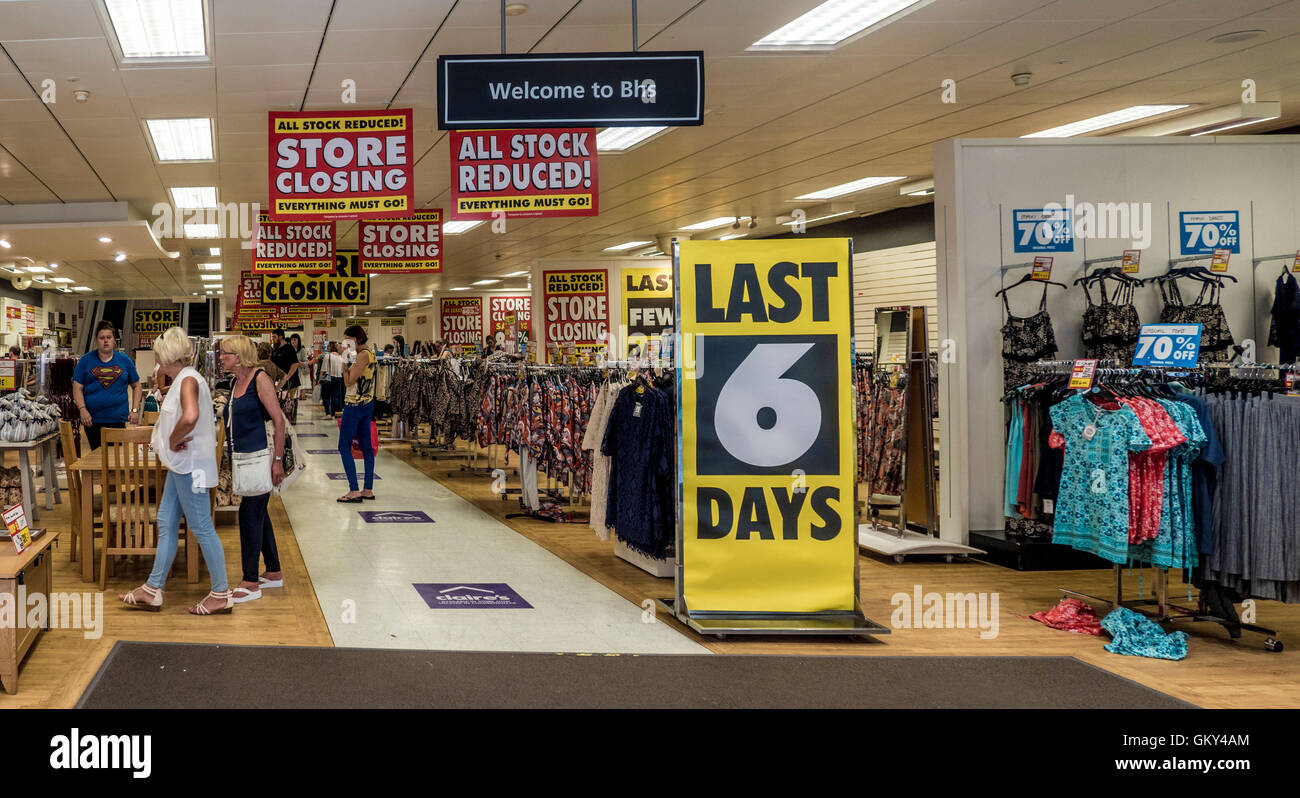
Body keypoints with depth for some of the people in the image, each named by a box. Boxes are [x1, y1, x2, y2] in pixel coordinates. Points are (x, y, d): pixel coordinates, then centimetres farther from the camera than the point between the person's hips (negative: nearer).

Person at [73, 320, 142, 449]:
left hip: (118, 419, 0)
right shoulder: (86, 360, 5)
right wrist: (83, 410, -10)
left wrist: (135, 410, 4)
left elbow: (137, 386, 15)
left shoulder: (124, 361, 8)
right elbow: (77, 388, 2)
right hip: (93, 419, 0)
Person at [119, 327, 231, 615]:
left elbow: (190, 417, -37)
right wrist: (171, 441, 7)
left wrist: (174, 441, -20)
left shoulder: (188, 380, -17)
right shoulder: (181, 380, 15)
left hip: (191, 465, -11)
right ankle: (152, 590, 20)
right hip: (180, 465, 11)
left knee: (201, 528, -4)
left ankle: (221, 594, 3)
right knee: (166, 523, 13)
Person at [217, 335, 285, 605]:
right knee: (258, 515, 14)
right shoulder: (235, 383, 13)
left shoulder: (260, 379, -12)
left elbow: (279, 420, -15)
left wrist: (278, 460, -19)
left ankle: (250, 583, -2)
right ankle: (273, 573, 25)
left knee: (250, 515, -7)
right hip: (242, 459, 9)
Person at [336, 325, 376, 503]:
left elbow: (348, 381, -17)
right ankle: (368, 489, 14)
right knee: (366, 446, 11)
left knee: (344, 447, -5)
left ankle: (354, 491, -8)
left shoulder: (363, 355, -18)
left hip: (355, 404, -10)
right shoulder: (369, 352, 12)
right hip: (367, 403, 10)